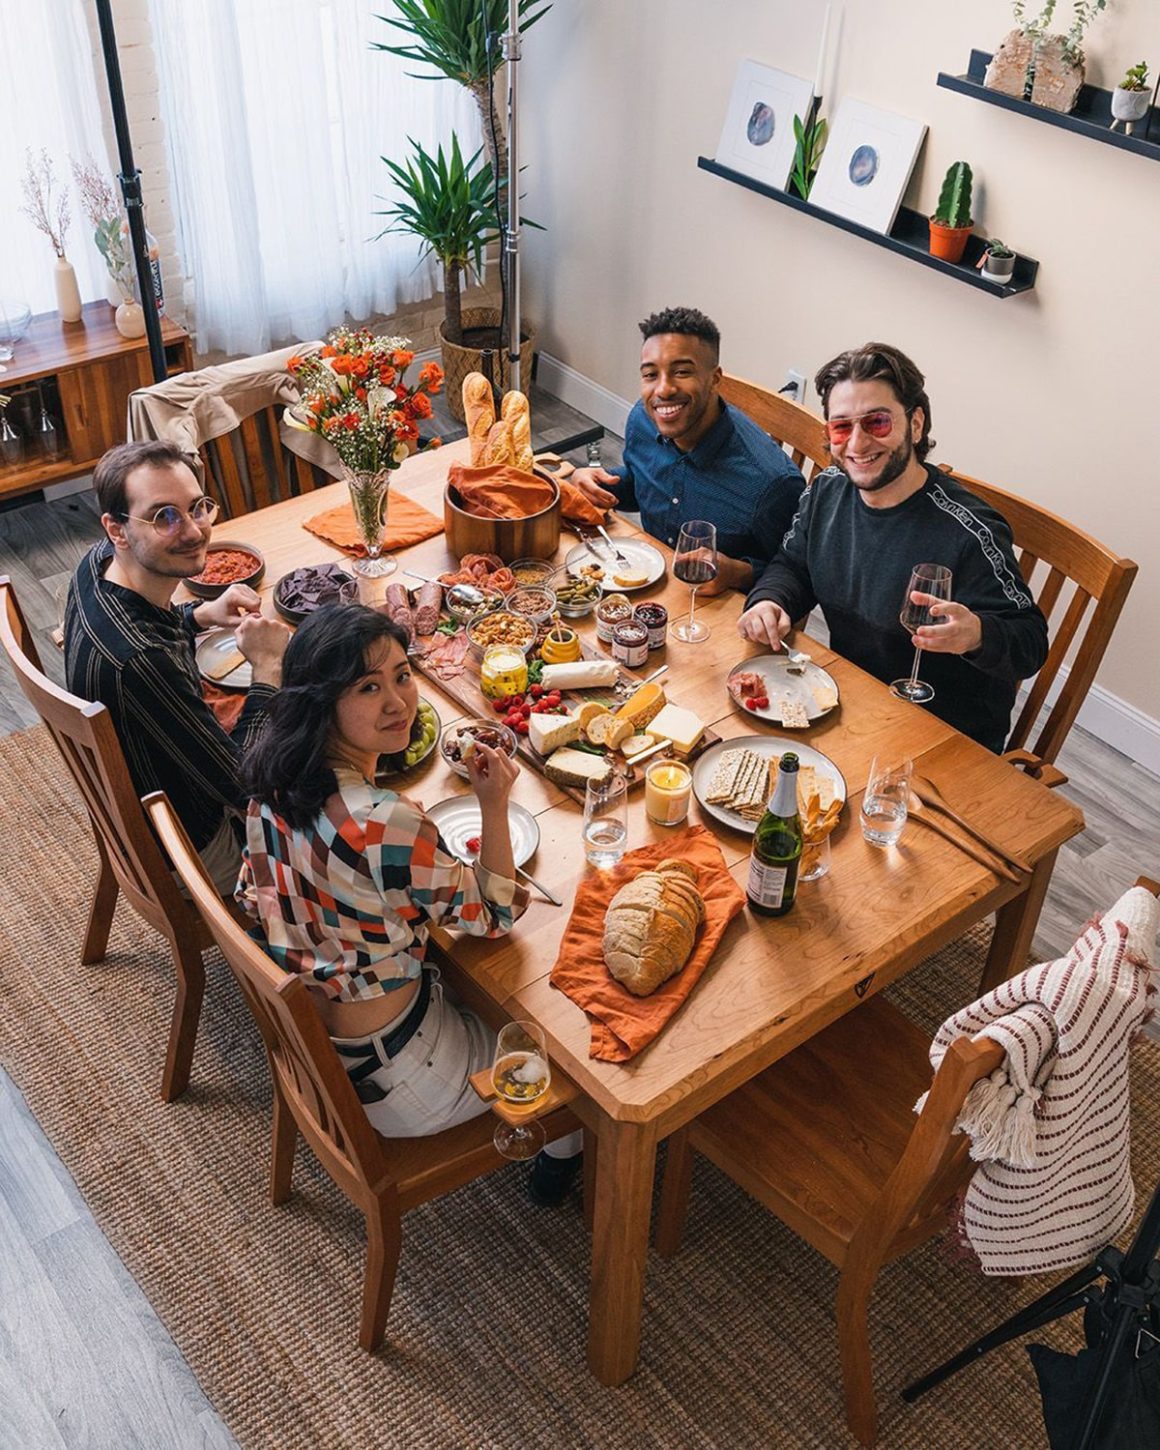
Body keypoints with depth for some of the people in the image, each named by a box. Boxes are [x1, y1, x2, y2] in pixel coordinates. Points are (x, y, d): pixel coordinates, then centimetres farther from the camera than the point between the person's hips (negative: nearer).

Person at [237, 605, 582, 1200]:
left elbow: (253, 899, 6)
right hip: (383, 1084, -7)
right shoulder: (388, 823, -37)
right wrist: (495, 805, -18)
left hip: (303, 1035, 8)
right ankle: (565, 1151, 46)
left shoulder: (274, 781, -11)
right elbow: (496, 918, -19)